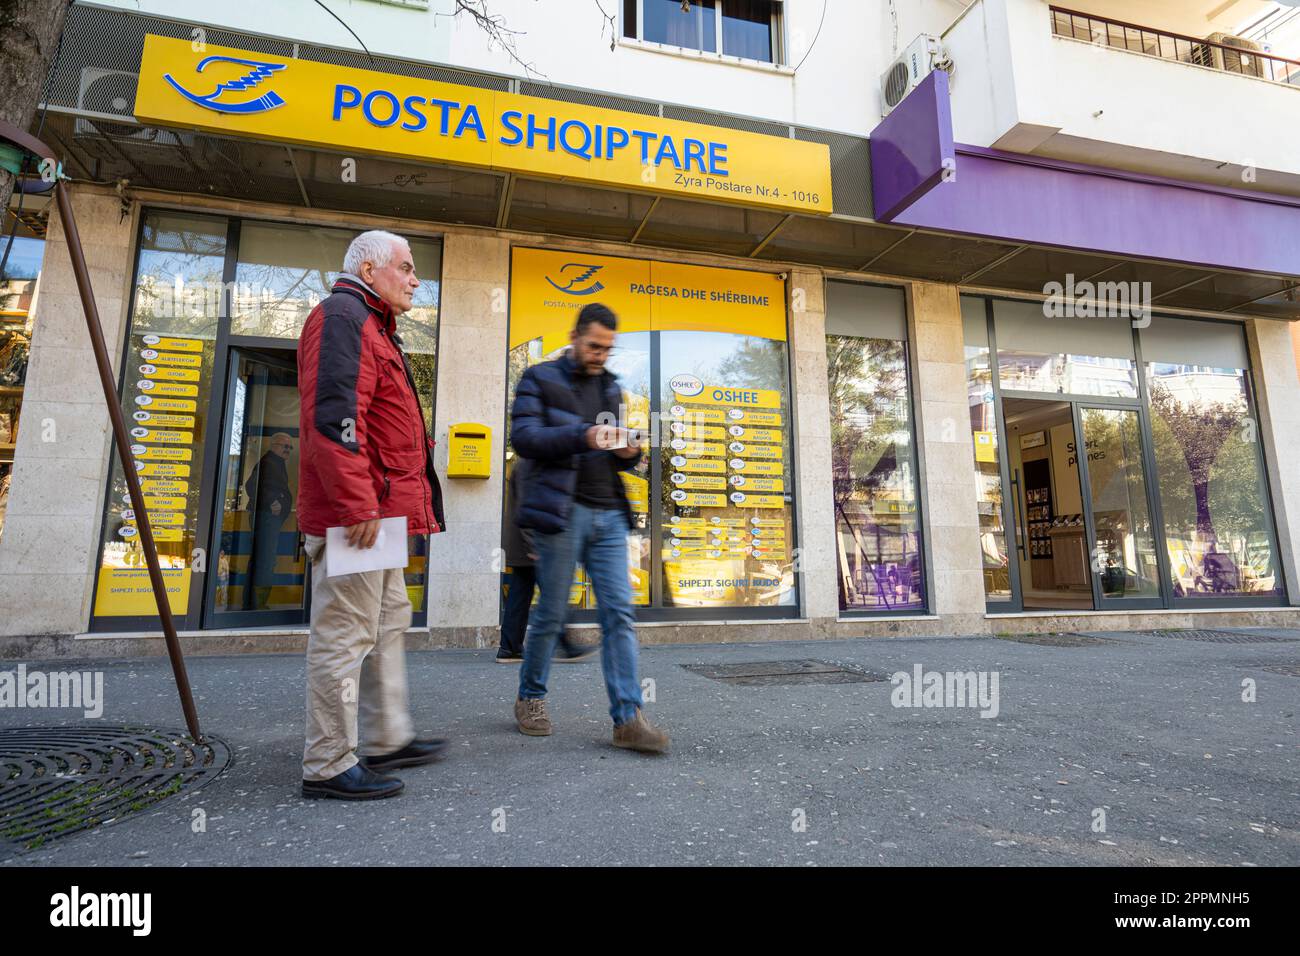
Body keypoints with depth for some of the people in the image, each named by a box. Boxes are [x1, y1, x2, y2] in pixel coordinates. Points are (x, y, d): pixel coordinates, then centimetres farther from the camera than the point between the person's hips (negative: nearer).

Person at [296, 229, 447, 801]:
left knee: (388, 624, 17)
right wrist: (356, 504, -25)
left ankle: (386, 740, 29)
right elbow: (332, 415, -22)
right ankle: (328, 765, 9)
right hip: (353, 513, -11)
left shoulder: (371, 326, 25)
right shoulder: (342, 315, -9)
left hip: (375, 514, 11)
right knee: (344, 636, -3)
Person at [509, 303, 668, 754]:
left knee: (619, 614, -3)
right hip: (562, 511, -5)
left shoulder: (611, 387, 20)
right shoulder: (540, 379, 4)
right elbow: (524, 436, -10)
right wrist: (582, 435, -22)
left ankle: (627, 718, 0)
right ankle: (530, 697, 27)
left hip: (608, 514, 5)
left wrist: (628, 452, -1)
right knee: (551, 615, 5)